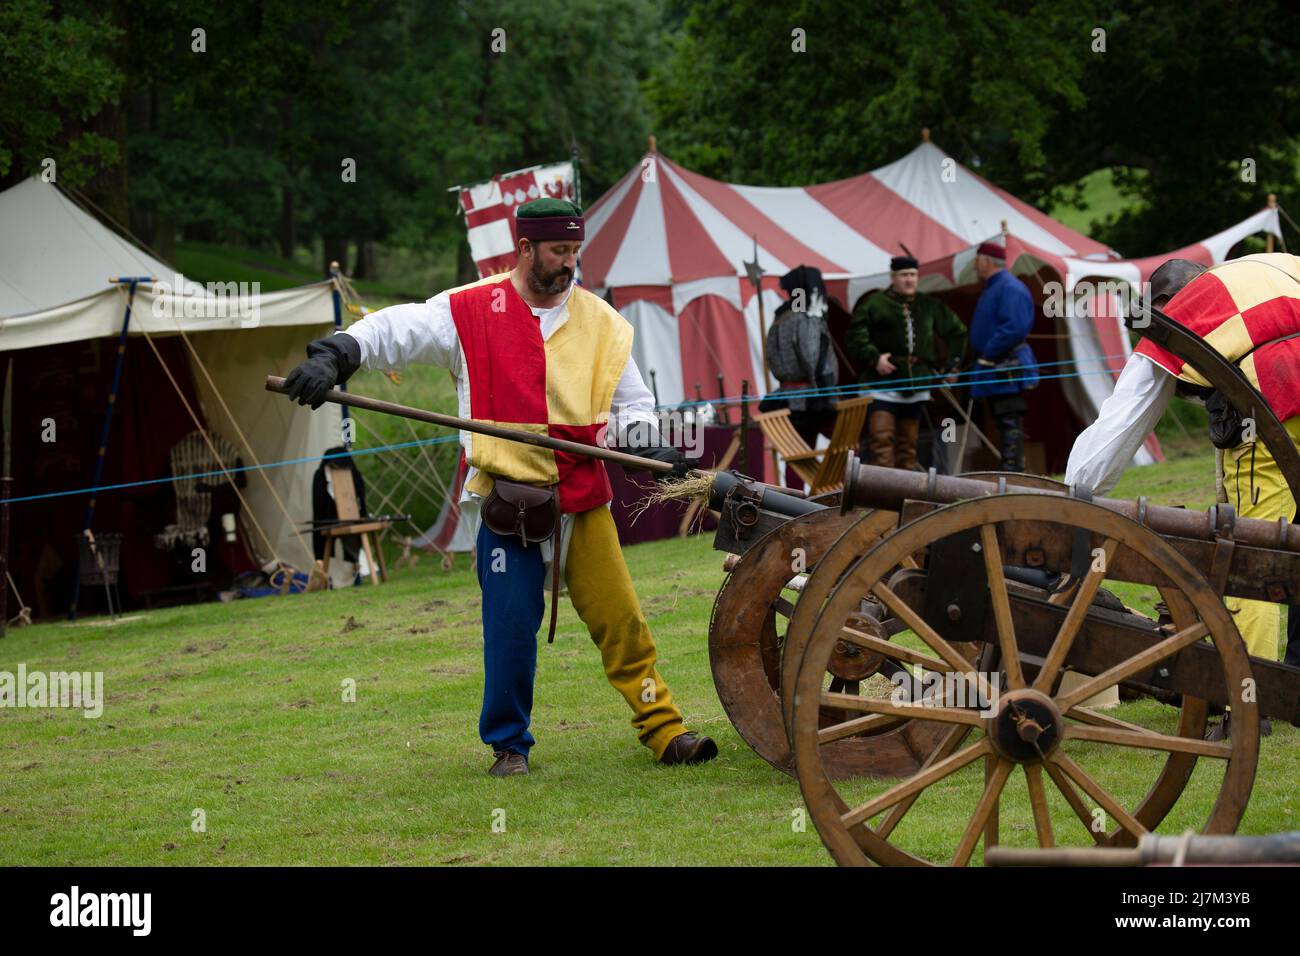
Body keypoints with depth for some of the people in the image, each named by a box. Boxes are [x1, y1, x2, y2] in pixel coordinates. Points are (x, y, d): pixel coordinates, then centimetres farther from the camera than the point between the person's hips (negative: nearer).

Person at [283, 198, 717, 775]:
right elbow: (395, 331, 1)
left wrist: (645, 443, -7)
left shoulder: (598, 320, 8)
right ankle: (508, 744, 13)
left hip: (583, 498, 2)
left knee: (621, 619, 1)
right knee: (511, 626, -3)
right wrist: (336, 356, -16)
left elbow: (630, 402, 13)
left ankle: (664, 731, 7)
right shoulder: (471, 311, -1)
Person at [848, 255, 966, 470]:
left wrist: (951, 364, 16)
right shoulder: (875, 304, -2)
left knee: (908, 443, 10)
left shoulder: (929, 306, 12)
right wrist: (874, 358, -17)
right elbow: (856, 335, -6)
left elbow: (957, 331, 24)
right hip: (883, 385, -5)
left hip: (917, 387, 5)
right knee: (881, 437, -16)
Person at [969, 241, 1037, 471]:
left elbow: (1015, 328, -23)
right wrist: (980, 355, 15)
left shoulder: (1010, 288, -13)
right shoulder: (992, 288, 19)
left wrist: (988, 355, -18)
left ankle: (1012, 468, -14)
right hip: (994, 370, 11)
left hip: (1007, 369, -11)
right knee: (1002, 421, 12)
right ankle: (1009, 468, 16)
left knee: (1010, 422, -12)